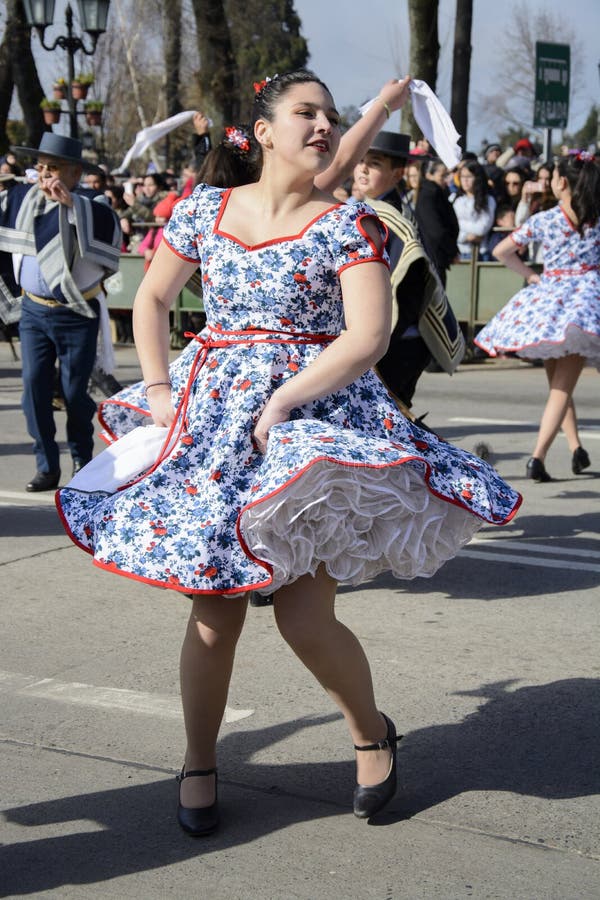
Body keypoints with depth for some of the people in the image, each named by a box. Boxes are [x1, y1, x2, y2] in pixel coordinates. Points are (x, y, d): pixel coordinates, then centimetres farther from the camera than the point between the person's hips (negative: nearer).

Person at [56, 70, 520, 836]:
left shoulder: (347, 224, -3)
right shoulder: (205, 210, 7)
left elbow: (369, 335, -12)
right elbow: (152, 298, 18)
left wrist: (282, 402, -17)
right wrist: (159, 388, 6)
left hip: (314, 411, -2)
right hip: (210, 416, 3)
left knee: (303, 615, -9)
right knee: (215, 609, 1)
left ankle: (372, 732, 20)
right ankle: (199, 764, 22)